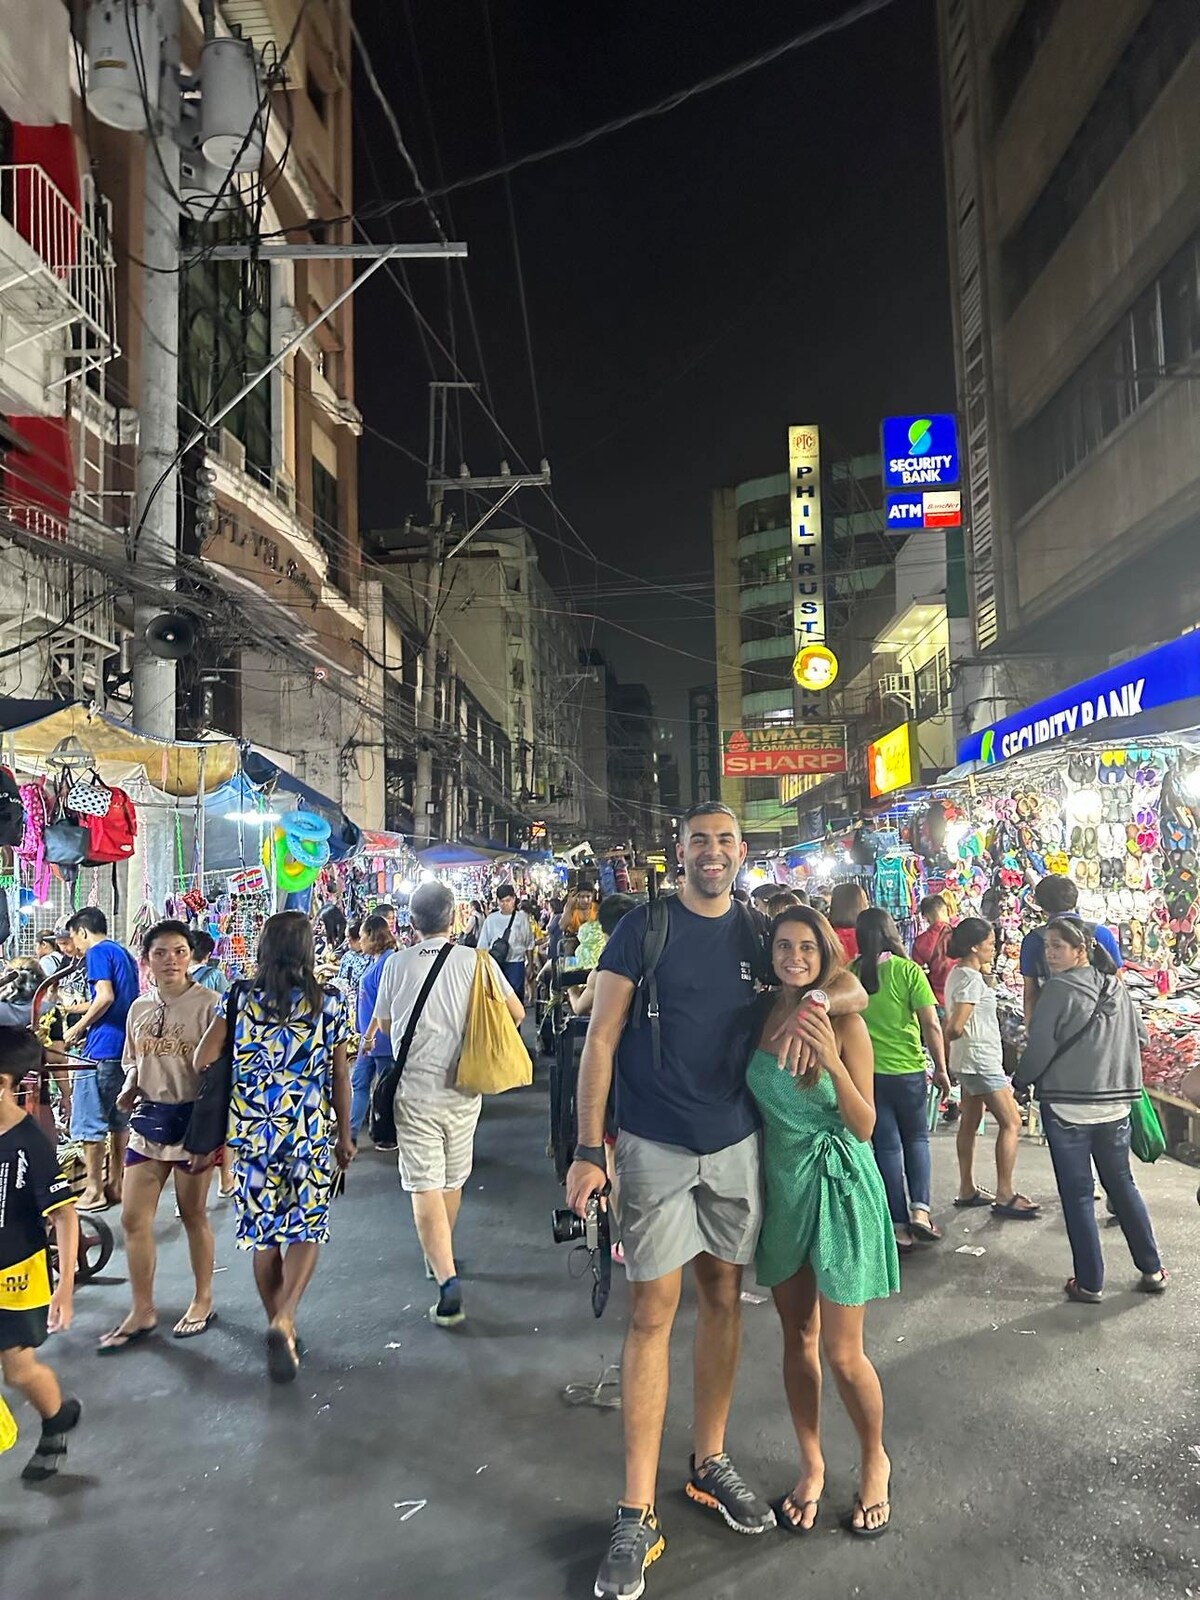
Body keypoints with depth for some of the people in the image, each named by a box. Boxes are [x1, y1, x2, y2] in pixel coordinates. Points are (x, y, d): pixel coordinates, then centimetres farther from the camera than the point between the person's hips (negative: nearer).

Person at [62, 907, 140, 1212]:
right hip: (126, 1047, 9)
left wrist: (78, 1027, -8)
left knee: (89, 1123, -1)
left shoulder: (98, 952, -7)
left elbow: (105, 997, -19)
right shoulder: (124, 954, 18)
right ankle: (114, 1185, 20)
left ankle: (93, 1191, 3)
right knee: (118, 1120, 14)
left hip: (102, 1049, -9)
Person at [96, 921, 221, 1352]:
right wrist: (129, 1089, -4)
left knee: (193, 1215, 8)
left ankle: (203, 1301, 27)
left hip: (192, 1118, -5)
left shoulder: (208, 1004, -10)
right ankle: (142, 1312, 21)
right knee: (133, 1218, 6)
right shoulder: (139, 1008, 7)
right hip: (148, 1118, 6)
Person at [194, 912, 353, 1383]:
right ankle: (284, 1319, -13)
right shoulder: (329, 1003, -4)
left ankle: (279, 1325, 27)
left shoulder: (238, 999, -3)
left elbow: (203, 1059, -7)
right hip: (310, 1134, -1)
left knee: (264, 1236, 15)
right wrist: (344, 1136, 11)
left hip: (251, 1132, 2)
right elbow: (341, 1077, 0)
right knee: (306, 1231, 8)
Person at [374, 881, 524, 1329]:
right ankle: (440, 1256, 40)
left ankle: (448, 1281, -15)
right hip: (462, 1089, 2)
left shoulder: (397, 965, -5)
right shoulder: (476, 960, -7)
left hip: (413, 1088, -2)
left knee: (424, 1187, -2)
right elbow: (516, 1013, 0)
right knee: (452, 1180, 20)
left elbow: (384, 1026, 9)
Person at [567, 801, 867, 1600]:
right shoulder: (644, 927, -7)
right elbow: (601, 1040, -7)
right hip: (654, 1146, -4)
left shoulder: (759, 932, 4)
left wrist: (809, 1003, -17)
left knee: (723, 1298, 15)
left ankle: (711, 1464, 34)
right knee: (653, 1313, 0)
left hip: (736, 1144, 4)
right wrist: (589, 1150, -13)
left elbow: (855, 990, 6)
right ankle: (638, 1514, 11)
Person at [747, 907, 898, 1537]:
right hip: (780, 1183, 4)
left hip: (839, 1185, -4)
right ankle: (811, 1465, 34)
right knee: (797, 1339, 15)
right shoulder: (760, 1014, -2)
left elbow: (865, 1127, -15)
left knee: (842, 1354, 2)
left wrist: (832, 1063, -28)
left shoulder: (844, 1023, -14)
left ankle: (875, 1461, 30)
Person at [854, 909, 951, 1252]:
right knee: (917, 1139, 19)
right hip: (908, 1069, -1)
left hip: (866, 1071, 1)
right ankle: (920, 1209, 6)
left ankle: (900, 1226, 11)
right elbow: (931, 1025, -10)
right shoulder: (908, 971, -9)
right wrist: (941, 1068, 2)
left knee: (887, 1146, 9)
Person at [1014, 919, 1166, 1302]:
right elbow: (1140, 1037, 13)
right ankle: (1152, 1270, 26)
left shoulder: (1059, 989, -15)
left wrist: (1021, 1080, 3)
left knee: (1077, 1194, 5)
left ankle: (1089, 1283, 11)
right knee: (1122, 1185, 19)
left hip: (1067, 1107, -6)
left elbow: (1039, 1049, -14)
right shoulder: (1116, 988, 3)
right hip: (1114, 1105, 6)